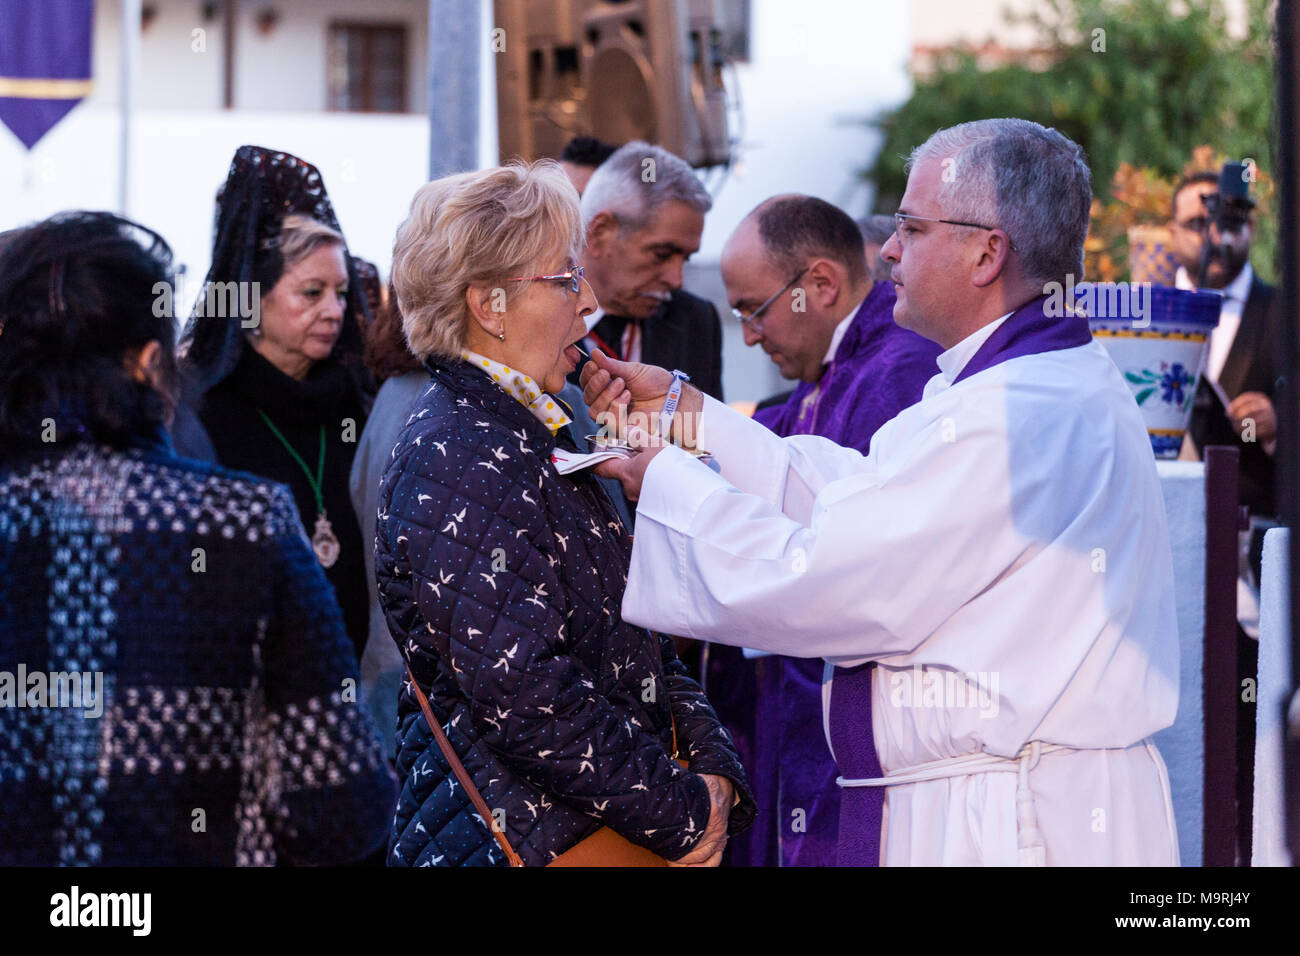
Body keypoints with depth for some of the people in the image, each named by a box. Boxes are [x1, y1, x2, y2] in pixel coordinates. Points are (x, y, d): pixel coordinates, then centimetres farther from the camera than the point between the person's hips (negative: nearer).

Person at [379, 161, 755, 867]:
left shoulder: (528, 433, 14)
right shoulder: (454, 463, -17)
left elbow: (638, 639, 15)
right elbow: (522, 690, -24)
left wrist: (711, 768, 0)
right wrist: (679, 814, -17)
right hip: (527, 839, -9)